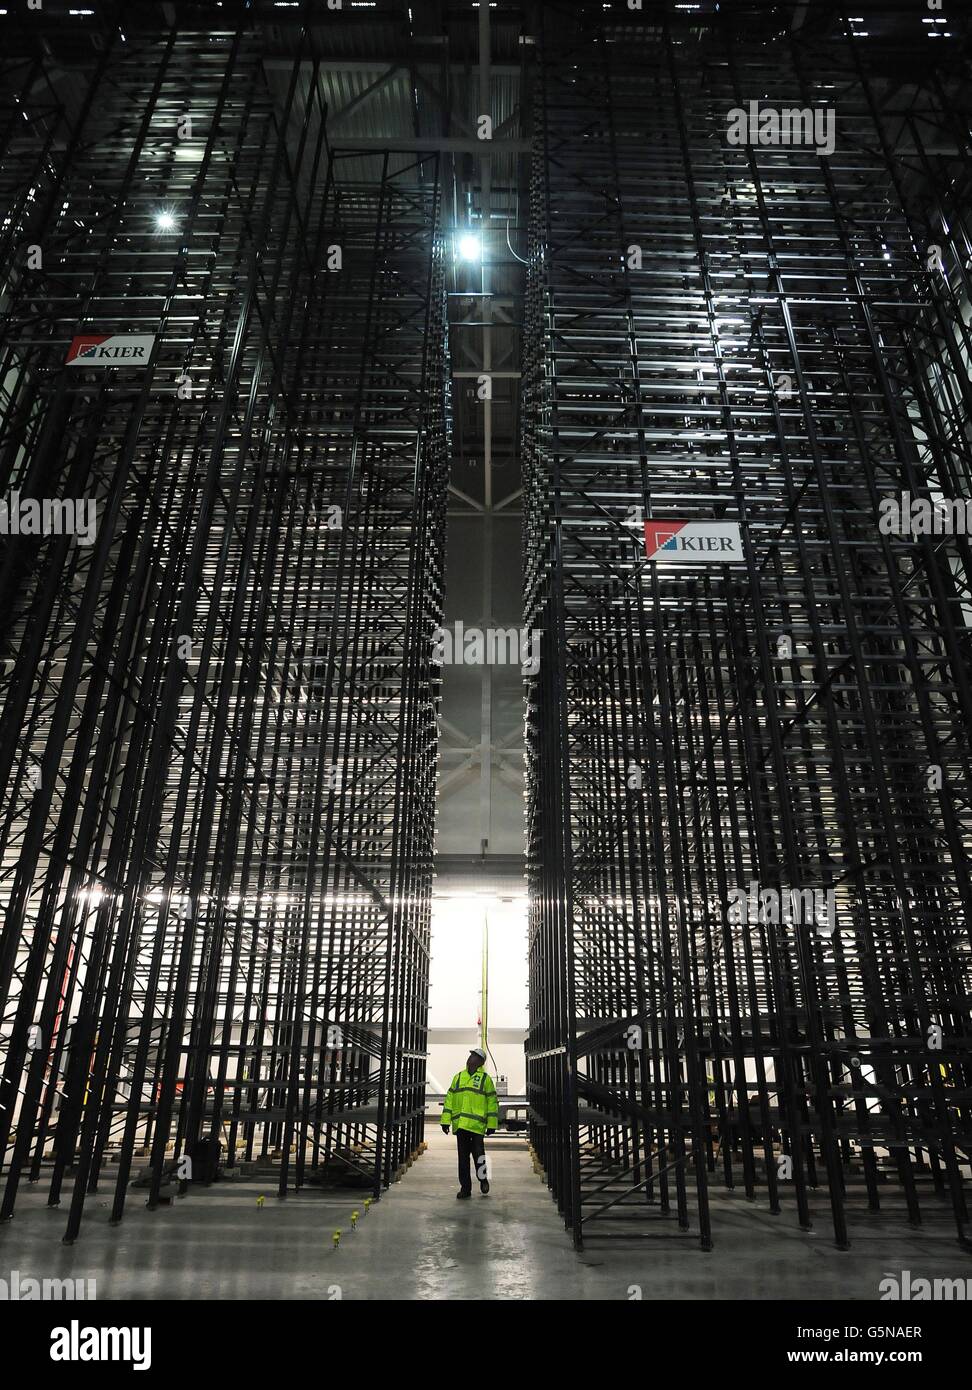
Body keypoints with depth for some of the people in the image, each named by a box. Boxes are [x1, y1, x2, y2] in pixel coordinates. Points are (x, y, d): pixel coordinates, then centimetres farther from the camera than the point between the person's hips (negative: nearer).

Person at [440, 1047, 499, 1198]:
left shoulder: (485, 1078, 3)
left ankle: (483, 1179, 25)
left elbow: (492, 1102, 3)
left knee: (478, 1154, -2)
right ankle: (465, 1187, 17)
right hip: (460, 1124, 4)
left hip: (477, 1125, -4)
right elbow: (449, 1100, 13)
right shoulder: (458, 1077, 14)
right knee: (463, 1157, 7)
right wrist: (445, 1121, 6)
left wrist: (491, 1124, -2)